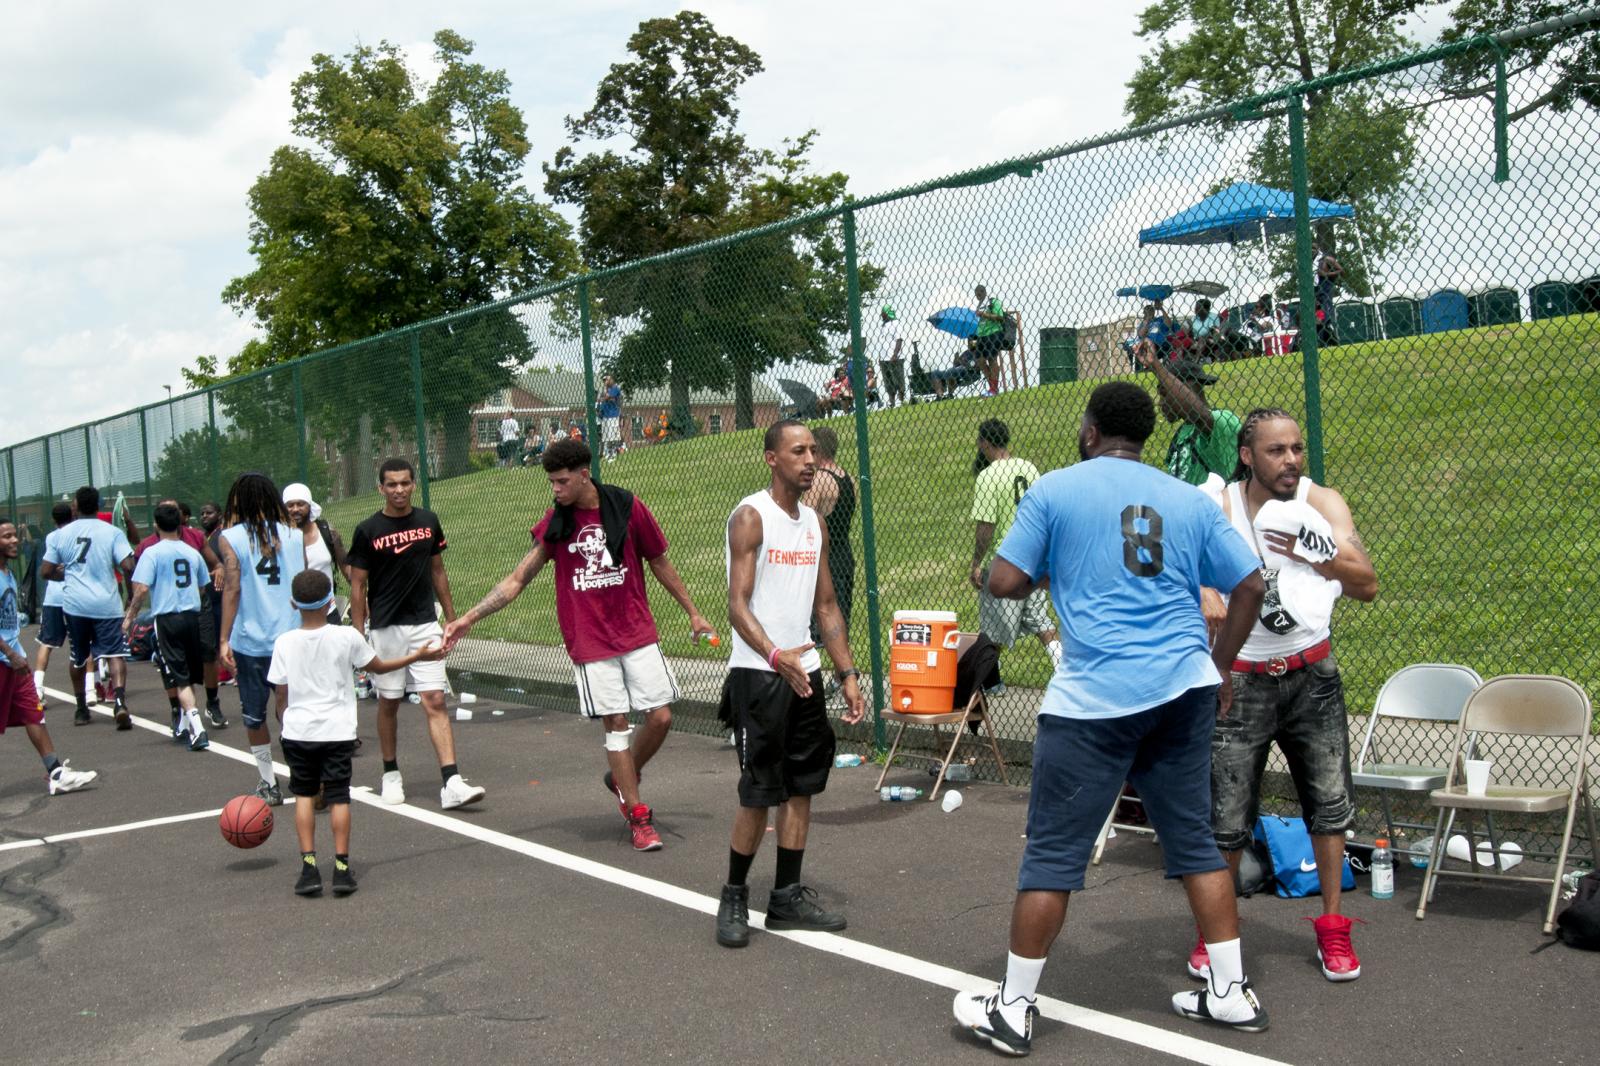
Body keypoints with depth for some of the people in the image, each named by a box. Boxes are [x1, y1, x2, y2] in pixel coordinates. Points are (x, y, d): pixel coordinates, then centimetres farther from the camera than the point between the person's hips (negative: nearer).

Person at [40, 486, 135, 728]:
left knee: (78, 658, 18)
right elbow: (128, 566, -13)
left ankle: (81, 709, 29)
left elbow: (46, 572, 7)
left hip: (74, 604, 3)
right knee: (115, 654, -4)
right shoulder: (112, 532, -4)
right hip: (106, 604, -3)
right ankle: (120, 700, -27)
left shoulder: (62, 533, 5)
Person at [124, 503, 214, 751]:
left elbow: (142, 588, -14)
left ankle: (196, 729, -16)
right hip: (193, 616, 4)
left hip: (167, 617, -4)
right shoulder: (192, 552, 7)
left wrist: (130, 617, -4)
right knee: (189, 675, 18)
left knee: (179, 679, -4)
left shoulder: (152, 552, -7)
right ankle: (183, 724, 29)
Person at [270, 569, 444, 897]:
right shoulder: (347, 637, -5)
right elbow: (377, 666, 9)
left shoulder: (284, 642, -3)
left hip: (297, 732, 1)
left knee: (303, 794, 13)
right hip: (337, 732, -1)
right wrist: (416, 656, 22)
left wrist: (283, 727, 18)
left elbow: (280, 695, 2)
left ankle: (309, 866, 5)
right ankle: (341, 867, 4)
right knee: (338, 796, 6)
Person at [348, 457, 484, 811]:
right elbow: (358, 586, -2)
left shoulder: (428, 522, 4)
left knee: (435, 702, -6)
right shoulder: (368, 530, -5)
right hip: (386, 629, -2)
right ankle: (391, 775, 27)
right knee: (388, 703, 10)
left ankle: (452, 784, -12)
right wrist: (358, 636, -6)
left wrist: (451, 616, 12)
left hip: (425, 625, 2)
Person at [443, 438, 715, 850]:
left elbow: (660, 563, 8)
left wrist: (692, 612, 13)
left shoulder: (628, 507, -3)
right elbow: (518, 579, 5)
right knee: (616, 723, -1)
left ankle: (623, 779, 26)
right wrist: (469, 618, -1)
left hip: (638, 634, 1)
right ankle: (638, 816, 10)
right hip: (590, 643, 0)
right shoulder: (555, 523, 0)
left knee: (660, 717, -1)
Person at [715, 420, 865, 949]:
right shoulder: (750, 517, -10)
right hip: (758, 673, -7)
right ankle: (734, 897, 13)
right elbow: (738, 604, -18)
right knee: (759, 794, -3)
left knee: (801, 787, 9)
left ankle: (787, 897, 19)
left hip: (805, 672, 7)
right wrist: (775, 655, -34)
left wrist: (847, 673, 9)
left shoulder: (814, 523, 12)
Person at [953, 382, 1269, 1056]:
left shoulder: (1054, 490, -1)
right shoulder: (1189, 500, 10)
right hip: (1184, 691, 5)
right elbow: (1249, 586, 10)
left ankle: (1012, 1011, 10)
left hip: (1093, 698, -4)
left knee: (1051, 855, 3)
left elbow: (1004, 583, -4)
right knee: (1194, 843, 16)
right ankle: (1231, 994, 23)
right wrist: (1218, 668, 20)